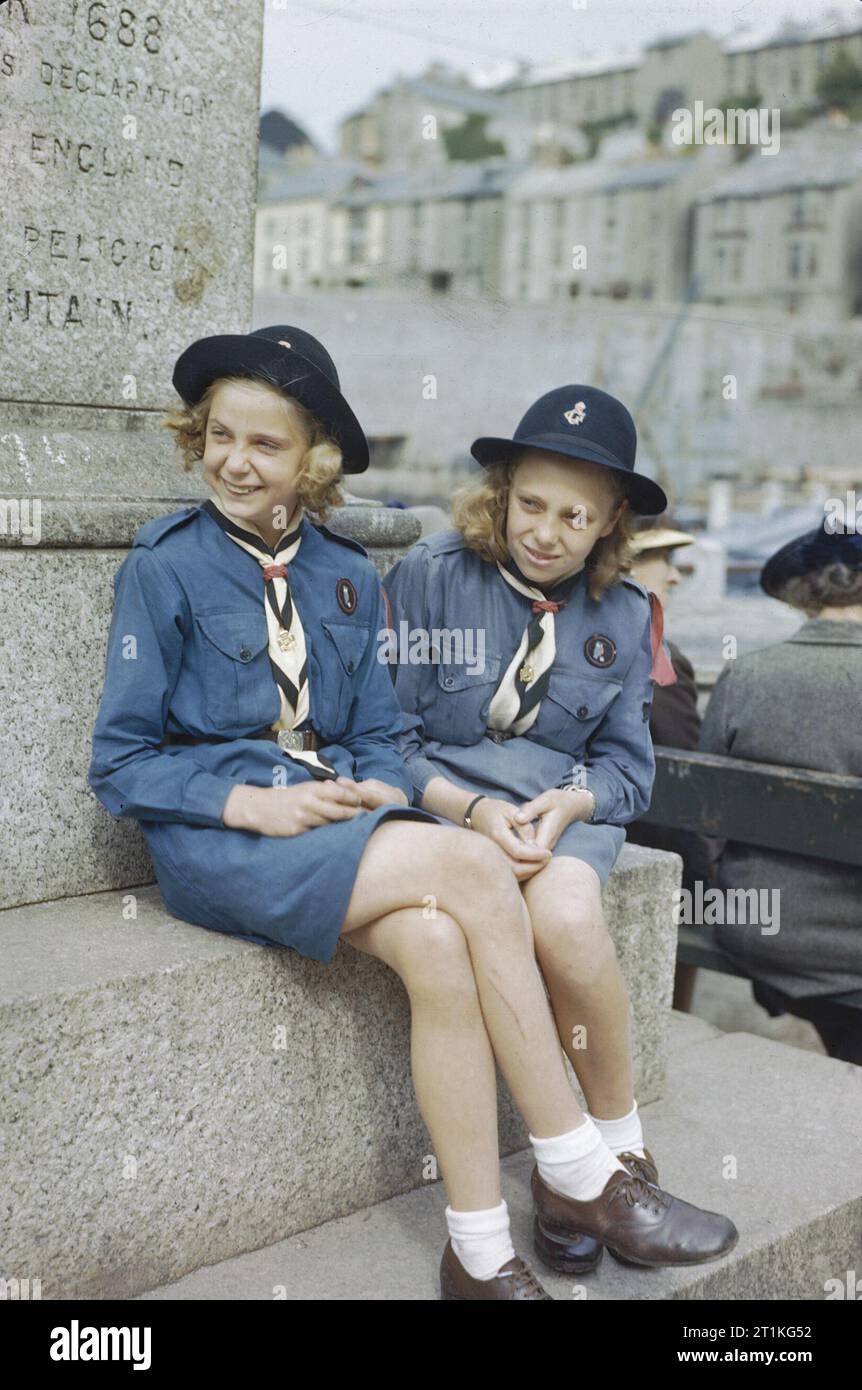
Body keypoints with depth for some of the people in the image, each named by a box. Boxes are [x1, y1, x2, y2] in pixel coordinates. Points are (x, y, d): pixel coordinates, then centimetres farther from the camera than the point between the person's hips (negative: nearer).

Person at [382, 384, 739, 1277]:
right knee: (522, 920, -34)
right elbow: (389, 733, -1)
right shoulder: (431, 575, -1)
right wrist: (471, 809, -17)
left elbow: (626, 765, 11)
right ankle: (612, 1150, -17)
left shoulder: (624, 614, 9)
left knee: (564, 911, -33)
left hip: (566, 807, 2)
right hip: (442, 799, -1)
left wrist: (568, 804, -12)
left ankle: (581, 1162, -14)